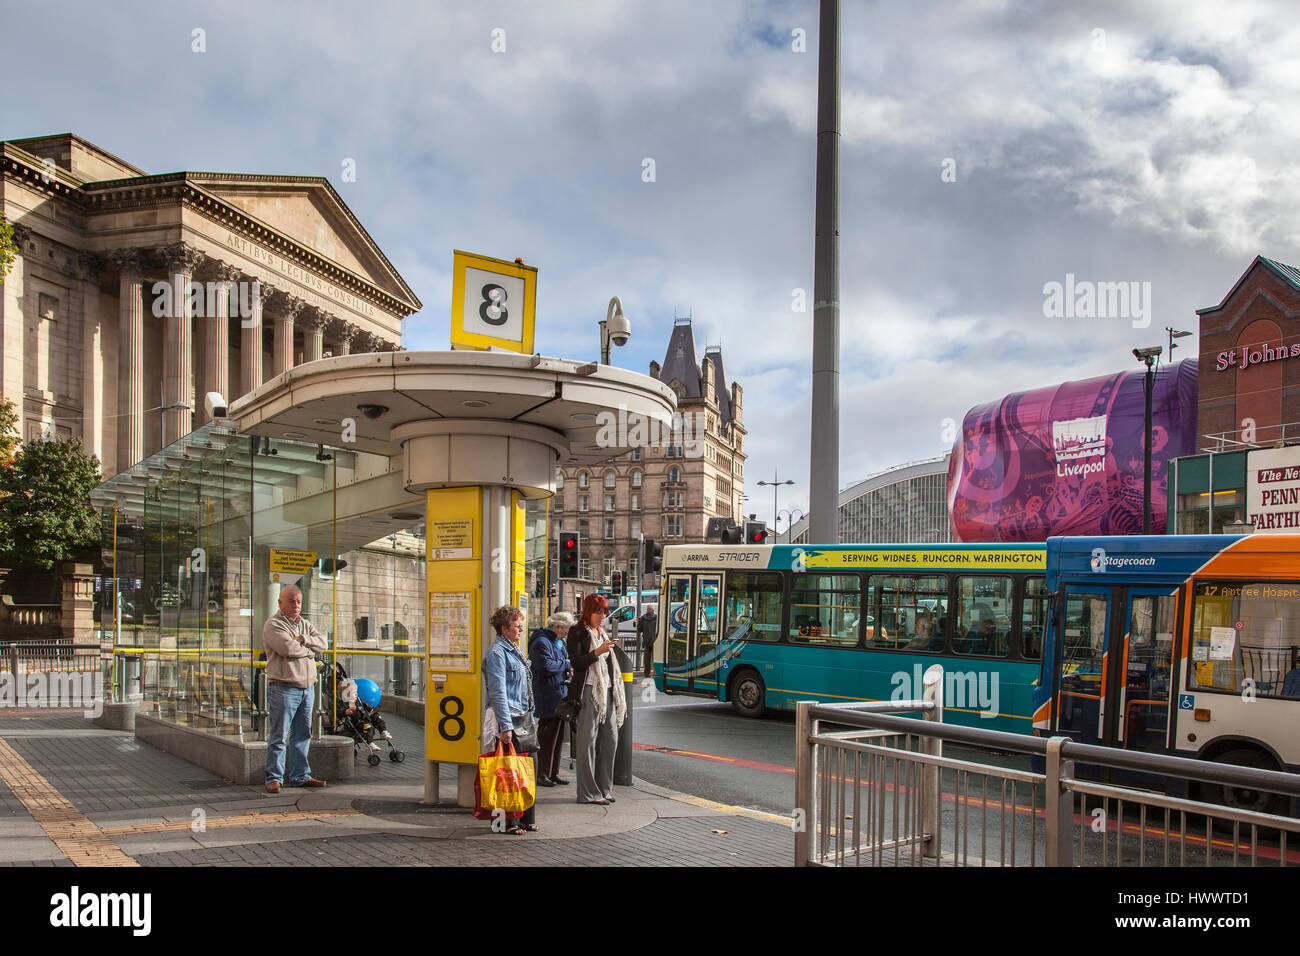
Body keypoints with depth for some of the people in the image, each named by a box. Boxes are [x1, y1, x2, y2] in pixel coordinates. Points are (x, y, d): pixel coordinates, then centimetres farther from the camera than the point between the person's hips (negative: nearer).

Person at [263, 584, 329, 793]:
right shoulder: (273, 625, -5)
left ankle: (300, 776, 19)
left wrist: (304, 640, -11)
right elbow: (288, 648, -20)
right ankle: (274, 778, 4)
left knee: (303, 735, 11)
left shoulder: (305, 624, 19)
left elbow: (323, 642, 5)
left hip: (306, 688, 7)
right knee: (278, 735, -4)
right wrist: (309, 649, -4)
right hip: (283, 688, -7)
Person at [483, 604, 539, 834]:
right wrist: (505, 726, -22)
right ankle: (510, 822, 3)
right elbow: (498, 693, -18)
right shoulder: (496, 653, -12)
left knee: (530, 767, 11)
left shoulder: (514, 650, 18)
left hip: (525, 718, 9)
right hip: (510, 720, -9)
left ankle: (527, 819, 20)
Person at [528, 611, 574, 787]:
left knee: (557, 735, 12)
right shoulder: (541, 642, -13)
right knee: (547, 736, -5)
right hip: (546, 698, -9)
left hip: (559, 693, 9)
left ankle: (553, 773, 19)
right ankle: (542, 774, 2)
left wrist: (568, 673, 5)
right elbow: (547, 666, -22)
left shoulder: (559, 641, 17)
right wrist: (567, 665, -9)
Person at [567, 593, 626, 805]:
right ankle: (588, 792, -2)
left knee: (610, 738, 5)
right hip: (588, 690, -8)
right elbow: (576, 663, -11)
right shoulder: (578, 632, -2)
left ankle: (604, 788, 13)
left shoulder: (602, 632, 20)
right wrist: (598, 651, -20)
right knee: (588, 740, -6)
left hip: (607, 690, 8)